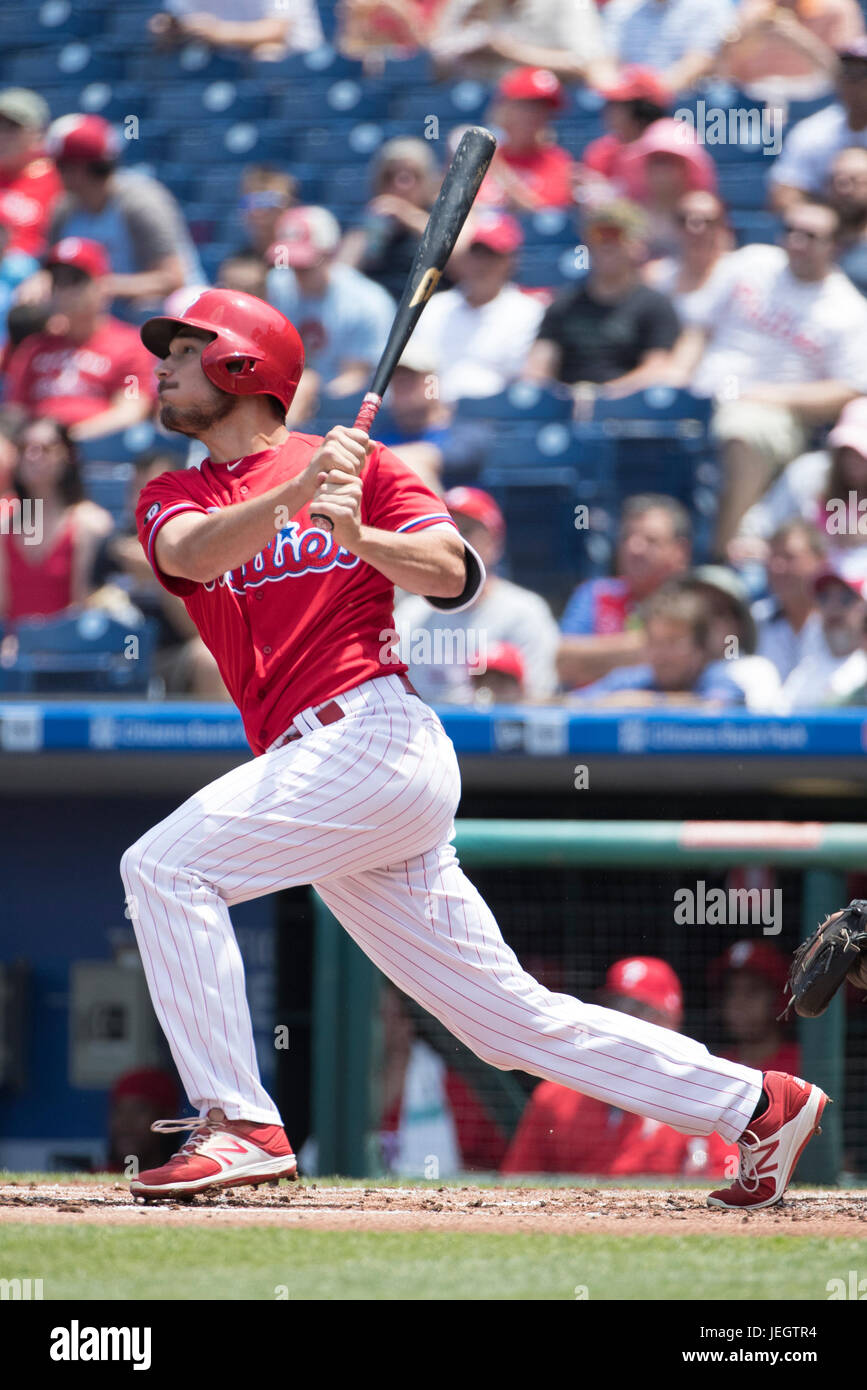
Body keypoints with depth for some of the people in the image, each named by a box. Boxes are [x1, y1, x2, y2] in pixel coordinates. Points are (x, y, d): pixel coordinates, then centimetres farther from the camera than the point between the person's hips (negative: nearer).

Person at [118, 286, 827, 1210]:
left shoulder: (358, 465, 7)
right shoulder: (174, 499, 18)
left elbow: (454, 575, -6)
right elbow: (193, 553, -6)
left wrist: (359, 536, -23)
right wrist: (295, 491, -22)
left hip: (373, 737, -6)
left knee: (166, 864, -20)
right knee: (512, 1017, 6)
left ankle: (239, 1125, -21)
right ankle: (758, 1106, 12)